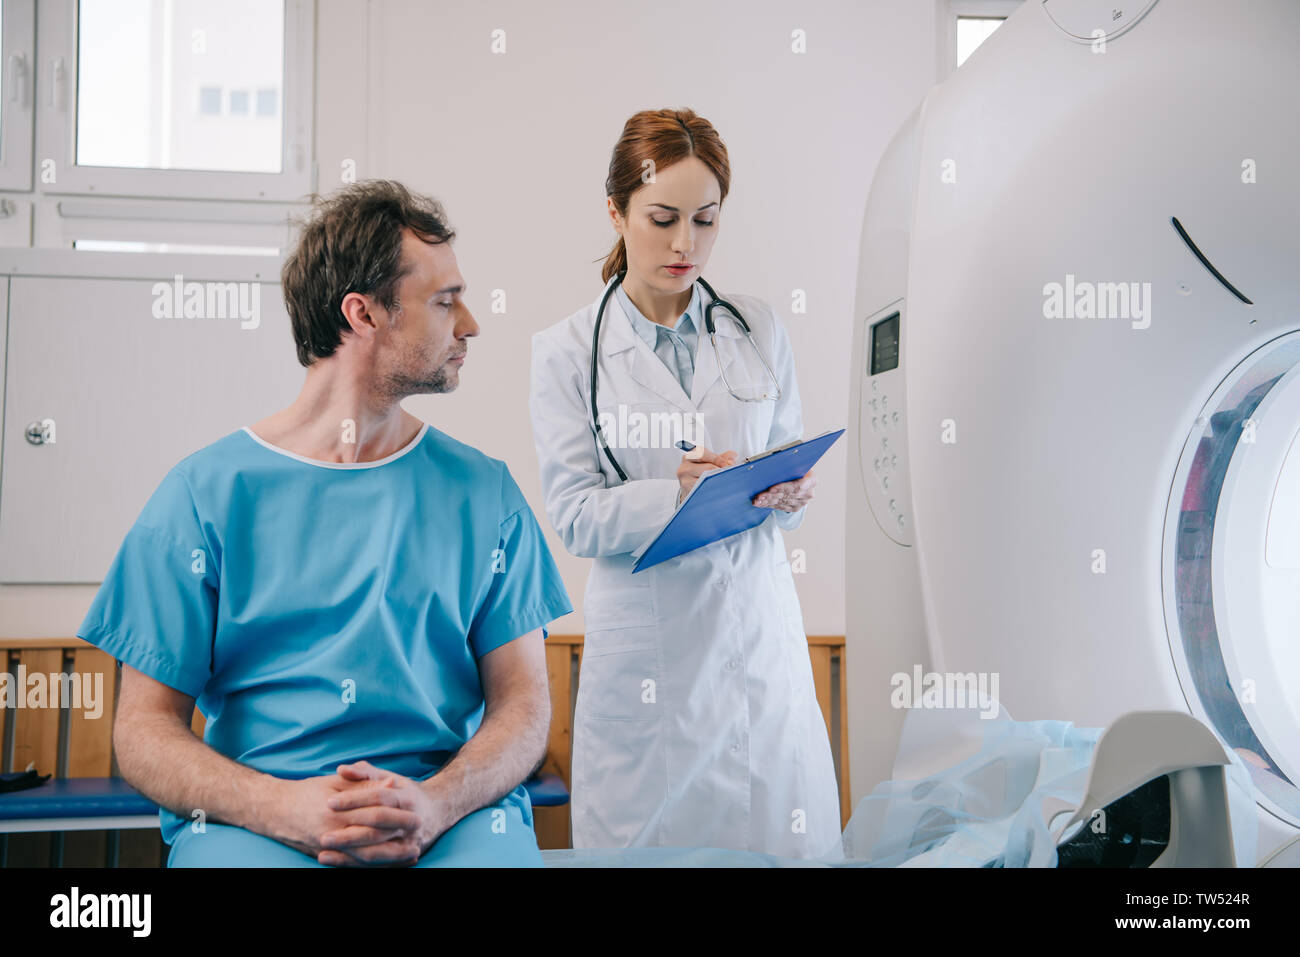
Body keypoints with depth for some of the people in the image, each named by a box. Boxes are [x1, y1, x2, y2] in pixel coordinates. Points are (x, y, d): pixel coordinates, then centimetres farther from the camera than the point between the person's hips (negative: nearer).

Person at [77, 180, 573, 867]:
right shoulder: (205, 493, 5)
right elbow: (144, 729, 4)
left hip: (451, 813, 1)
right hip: (250, 818, -1)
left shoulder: (484, 492, 12)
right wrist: (283, 805, -14)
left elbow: (522, 703, 8)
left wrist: (433, 803, -12)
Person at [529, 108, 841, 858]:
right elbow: (574, 514, -7)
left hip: (760, 634, 2)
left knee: (782, 842, 2)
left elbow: (794, 474, 9)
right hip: (646, 646, -2)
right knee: (647, 842, 2)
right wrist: (678, 494, -22)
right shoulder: (567, 351, 1)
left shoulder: (759, 330, 9)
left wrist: (788, 493, -14)